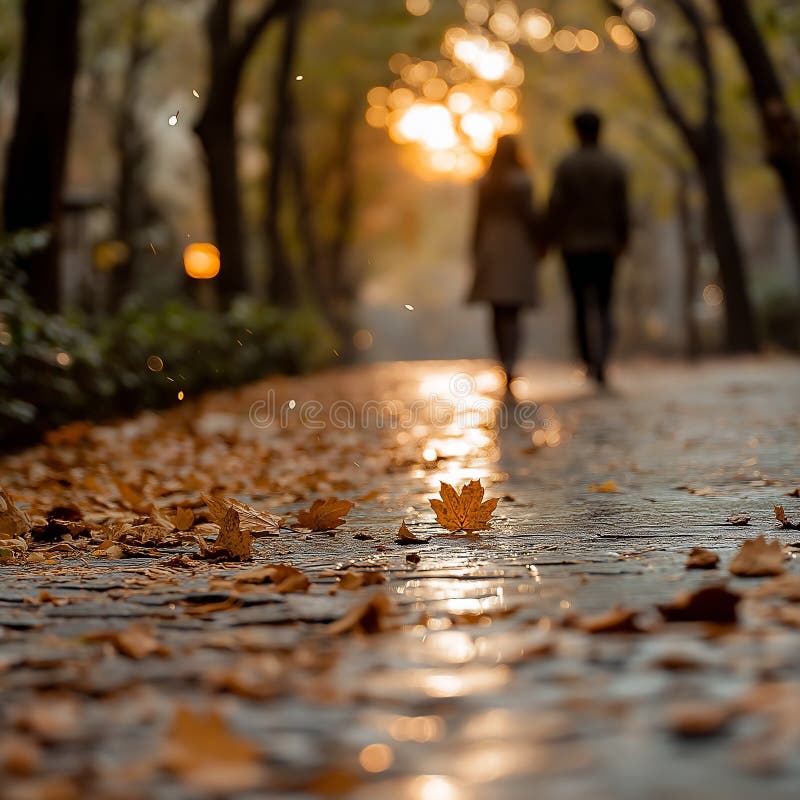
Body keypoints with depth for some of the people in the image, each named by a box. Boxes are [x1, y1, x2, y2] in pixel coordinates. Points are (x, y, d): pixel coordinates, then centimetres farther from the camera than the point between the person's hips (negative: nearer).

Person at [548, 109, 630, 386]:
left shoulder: (566, 166, -5)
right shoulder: (614, 166, 0)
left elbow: (556, 206, -8)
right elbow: (622, 208, 1)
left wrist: (551, 239, 1)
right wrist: (621, 241, 12)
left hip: (574, 245, -1)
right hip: (605, 244, 1)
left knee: (582, 306, 7)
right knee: (603, 305, 5)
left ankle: (590, 361, 8)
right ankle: (601, 356, -16)